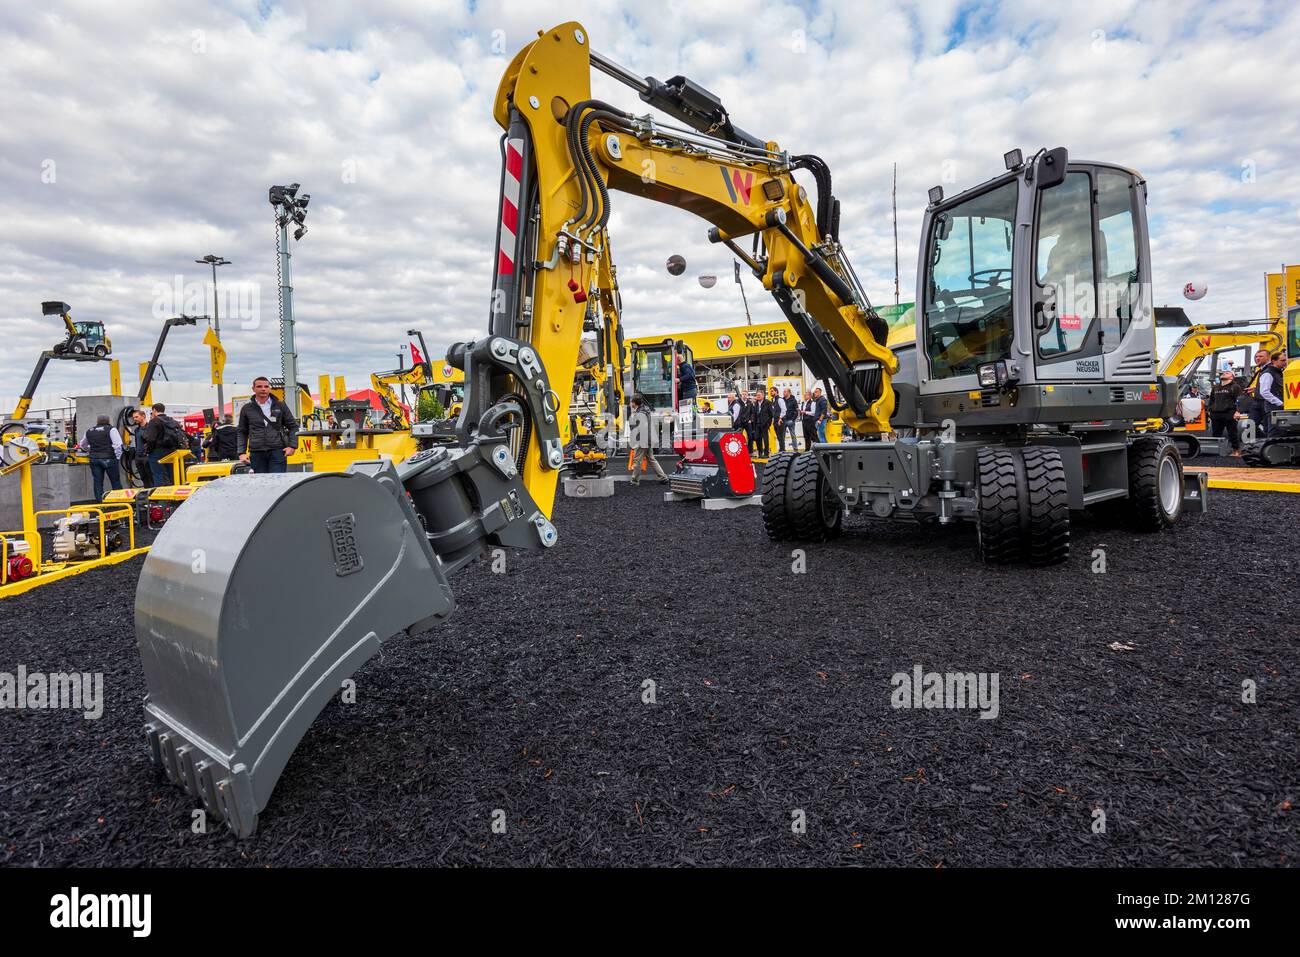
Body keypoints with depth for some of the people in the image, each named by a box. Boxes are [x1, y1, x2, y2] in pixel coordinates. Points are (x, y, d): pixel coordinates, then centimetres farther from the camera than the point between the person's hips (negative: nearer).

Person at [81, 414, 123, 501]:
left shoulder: (89, 431, 14)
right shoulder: (111, 429, -3)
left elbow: (83, 445, 26)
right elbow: (118, 444, -13)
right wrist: (117, 457, -4)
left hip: (94, 458, 5)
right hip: (108, 458, -4)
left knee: (97, 482, 7)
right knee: (116, 482, 1)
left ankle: (99, 501, 7)